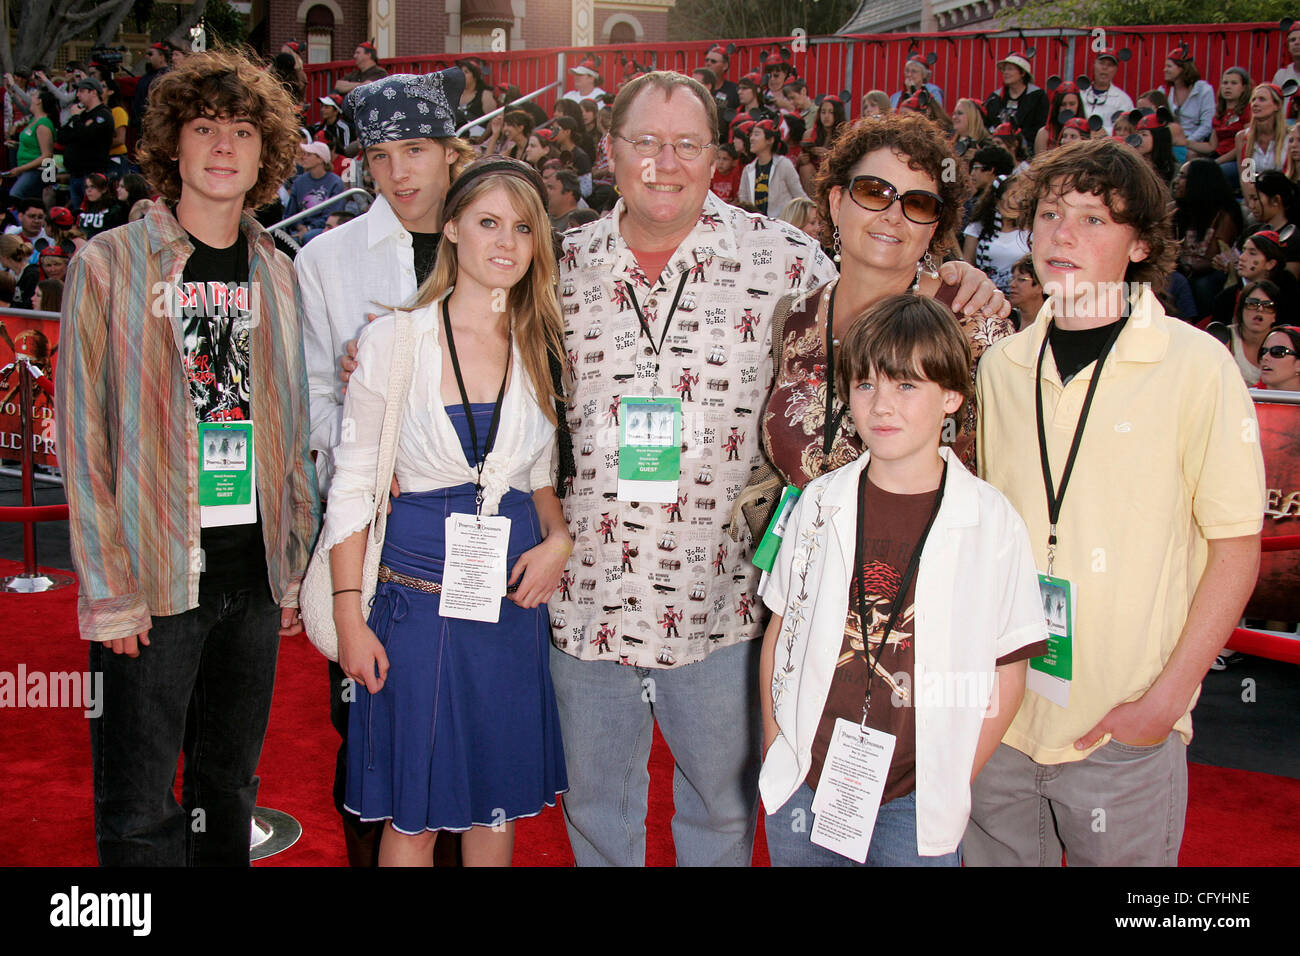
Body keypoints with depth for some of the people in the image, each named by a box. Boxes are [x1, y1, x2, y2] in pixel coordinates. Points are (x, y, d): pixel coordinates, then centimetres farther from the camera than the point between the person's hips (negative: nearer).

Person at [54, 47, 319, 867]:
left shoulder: (279, 277, 9)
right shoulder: (111, 265, -3)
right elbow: (82, 437, -6)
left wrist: (297, 571, 9)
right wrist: (108, 590, -11)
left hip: (255, 575, 4)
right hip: (152, 581, -4)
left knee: (231, 791, 15)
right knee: (140, 813, 1)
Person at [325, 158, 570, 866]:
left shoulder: (541, 350, 4)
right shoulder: (392, 340, -6)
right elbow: (352, 483, -4)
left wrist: (559, 541, -6)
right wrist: (349, 616, -8)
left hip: (514, 596, 3)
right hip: (417, 592, -3)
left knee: (498, 798, 14)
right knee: (413, 811, 6)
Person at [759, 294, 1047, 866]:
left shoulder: (990, 522, -7)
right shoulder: (819, 503, 0)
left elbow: (1007, 673, -3)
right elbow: (779, 633, 8)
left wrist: (949, 787, -6)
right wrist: (775, 750, 3)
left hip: (914, 803, -2)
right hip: (803, 785, 2)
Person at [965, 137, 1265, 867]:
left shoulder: (1196, 365, -8)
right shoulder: (1001, 367, 5)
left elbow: (1237, 547, -6)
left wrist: (1166, 698, -12)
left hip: (1125, 731, -3)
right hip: (1000, 714, 4)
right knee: (994, 855, 15)